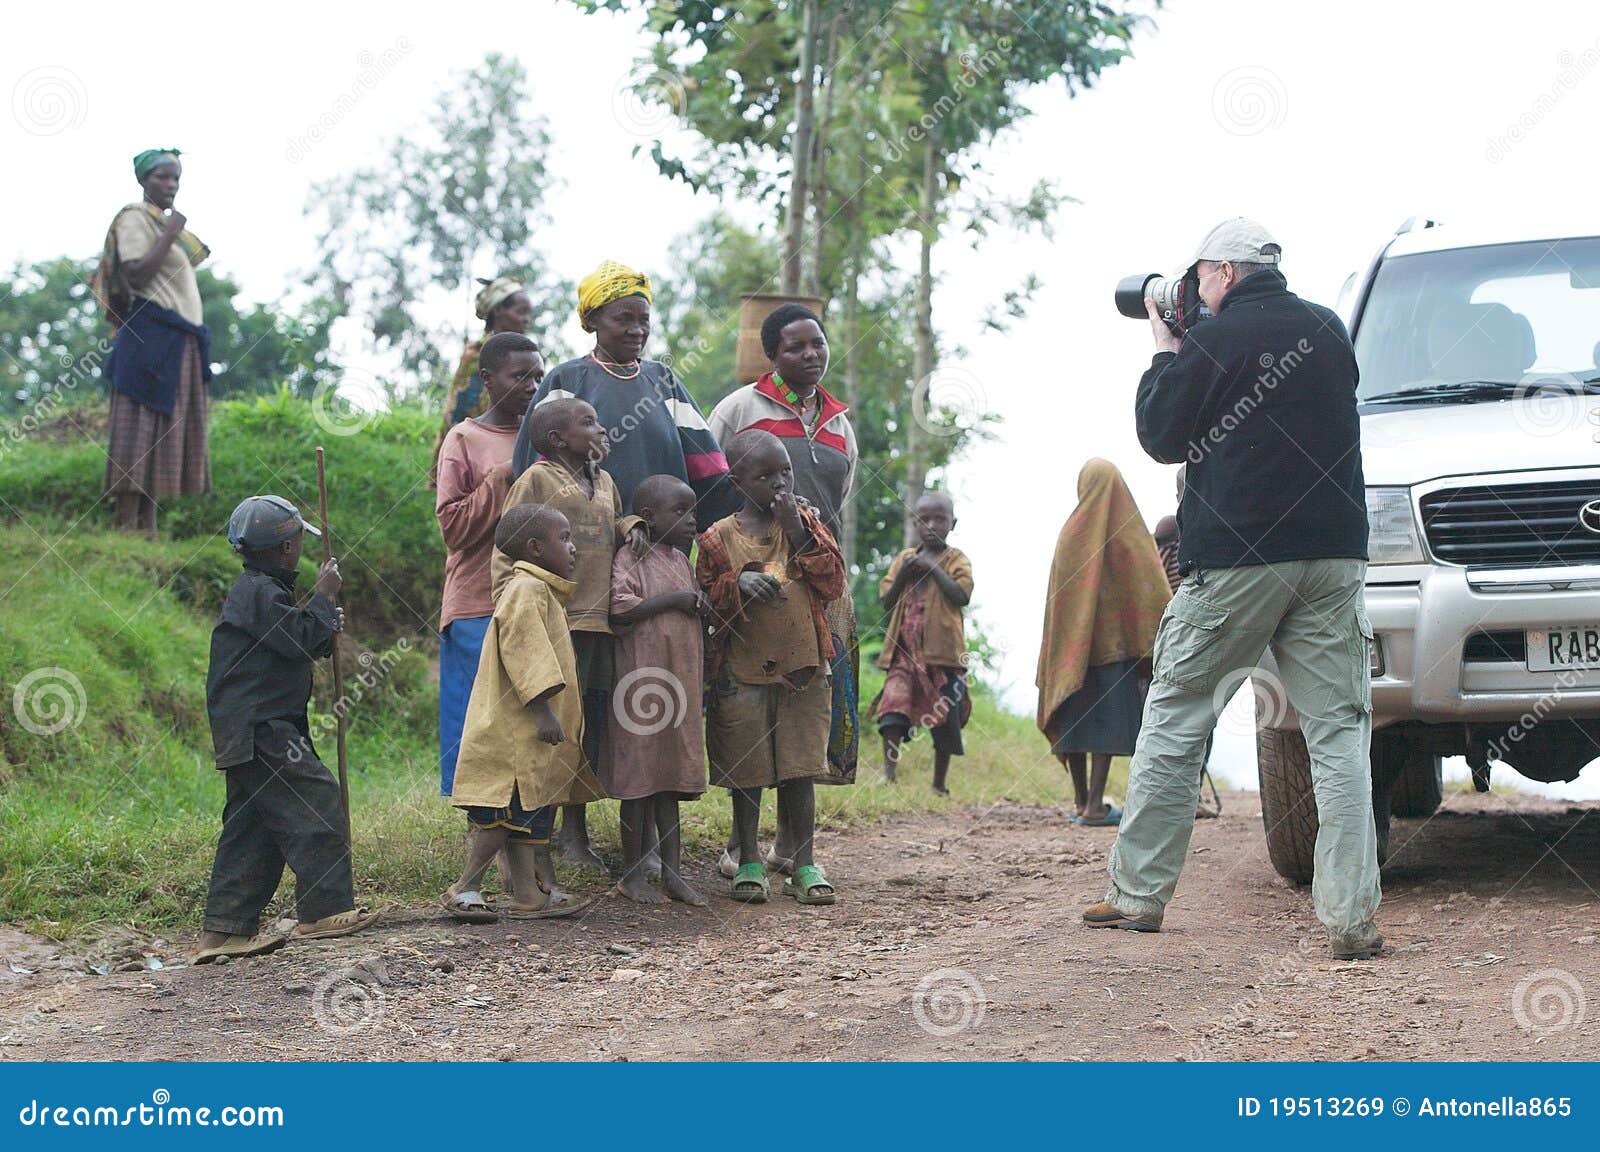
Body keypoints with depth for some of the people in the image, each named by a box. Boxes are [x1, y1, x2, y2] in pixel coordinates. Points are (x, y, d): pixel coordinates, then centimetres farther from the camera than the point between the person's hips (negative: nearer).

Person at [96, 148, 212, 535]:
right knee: (139, 430, -12)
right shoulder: (135, 219, -5)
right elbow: (137, 276, -18)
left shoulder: (167, 223, 22)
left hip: (180, 342, 9)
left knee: (162, 435, 6)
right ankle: (126, 528, -14)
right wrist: (169, 236, -16)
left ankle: (148, 530, 6)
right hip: (150, 336, -9)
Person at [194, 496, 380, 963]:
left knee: (251, 827, 9)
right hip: (259, 729, -11)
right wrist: (324, 597, -7)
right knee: (315, 801, -11)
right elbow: (298, 638, -19)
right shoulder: (260, 592, -12)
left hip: (250, 730, 11)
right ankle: (325, 910, -10)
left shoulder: (256, 590, 21)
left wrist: (326, 629, 11)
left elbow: (293, 649, 26)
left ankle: (225, 929, 8)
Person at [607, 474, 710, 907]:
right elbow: (619, 611, -19)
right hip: (640, 682, -7)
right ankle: (632, 874, 6)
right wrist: (672, 600, -18)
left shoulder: (681, 560, 16)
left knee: (672, 775, 9)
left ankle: (673, 873, 12)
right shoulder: (630, 557, -8)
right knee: (639, 774, -2)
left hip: (680, 685, 7)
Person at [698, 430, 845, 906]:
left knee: (800, 767, 4)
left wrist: (799, 532, -11)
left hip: (804, 667, 2)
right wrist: (738, 584, -17)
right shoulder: (719, 537, -1)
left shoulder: (808, 522, 6)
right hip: (743, 670, -1)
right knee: (746, 768, 5)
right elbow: (705, 600, 2)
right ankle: (748, 862, 18)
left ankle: (804, 865, 11)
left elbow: (834, 582, -3)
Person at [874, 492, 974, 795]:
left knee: (944, 719, 4)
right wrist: (903, 575, -4)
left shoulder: (956, 560, 4)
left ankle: (939, 784, 16)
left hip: (942, 651, -2)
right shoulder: (904, 558, 14)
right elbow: (885, 601, 11)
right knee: (893, 706, -18)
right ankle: (888, 774, -18)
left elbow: (962, 596, -13)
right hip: (904, 650, 2)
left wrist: (933, 568, -13)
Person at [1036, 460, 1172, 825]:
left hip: (1072, 641, 4)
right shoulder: (1126, 533, -3)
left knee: (1076, 716, 9)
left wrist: (1066, 642, 15)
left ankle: (1081, 800, 14)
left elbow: (1057, 593, 9)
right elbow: (1148, 587, -7)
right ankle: (1095, 804, -11)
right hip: (1114, 640, -4)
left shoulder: (1070, 532, 7)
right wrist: (1150, 641, -2)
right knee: (1108, 719, -4)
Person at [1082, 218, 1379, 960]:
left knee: (1172, 719, 9)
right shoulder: (1328, 332, 11)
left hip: (1235, 561, -4)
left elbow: (1161, 437, 1)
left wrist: (1162, 350, 12)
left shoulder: (1213, 340, -6)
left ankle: (1137, 894, 13)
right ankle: (1352, 918, -6)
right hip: (1332, 553, 4)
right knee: (1339, 733, 1)